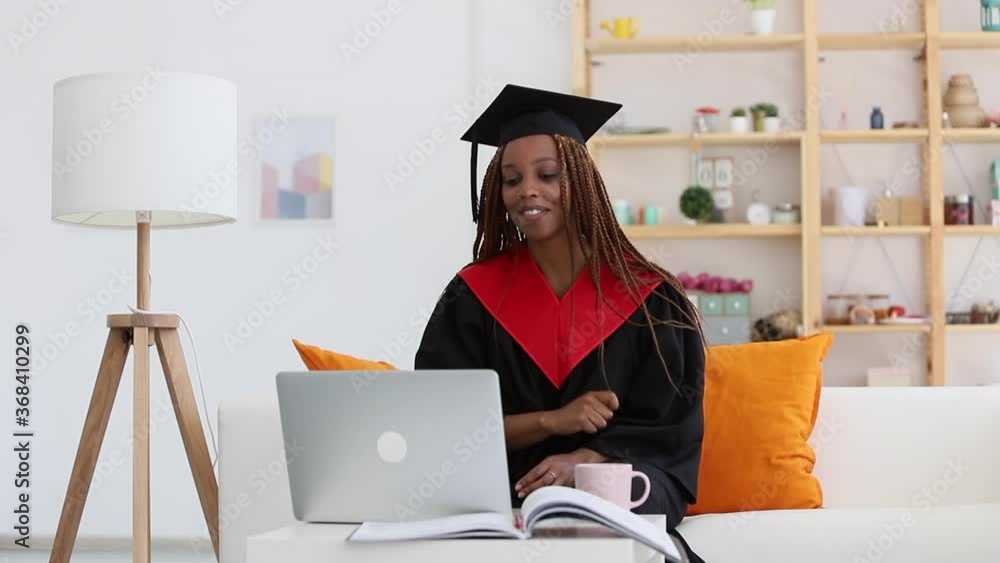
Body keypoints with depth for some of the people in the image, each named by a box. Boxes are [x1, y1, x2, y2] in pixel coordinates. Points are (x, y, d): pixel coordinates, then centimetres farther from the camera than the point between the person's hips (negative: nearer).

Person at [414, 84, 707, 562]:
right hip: (502, 496, 1)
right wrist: (551, 420, -14)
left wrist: (581, 462, -19)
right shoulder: (472, 296, 5)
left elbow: (667, 428, 0)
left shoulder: (648, 296, 3)